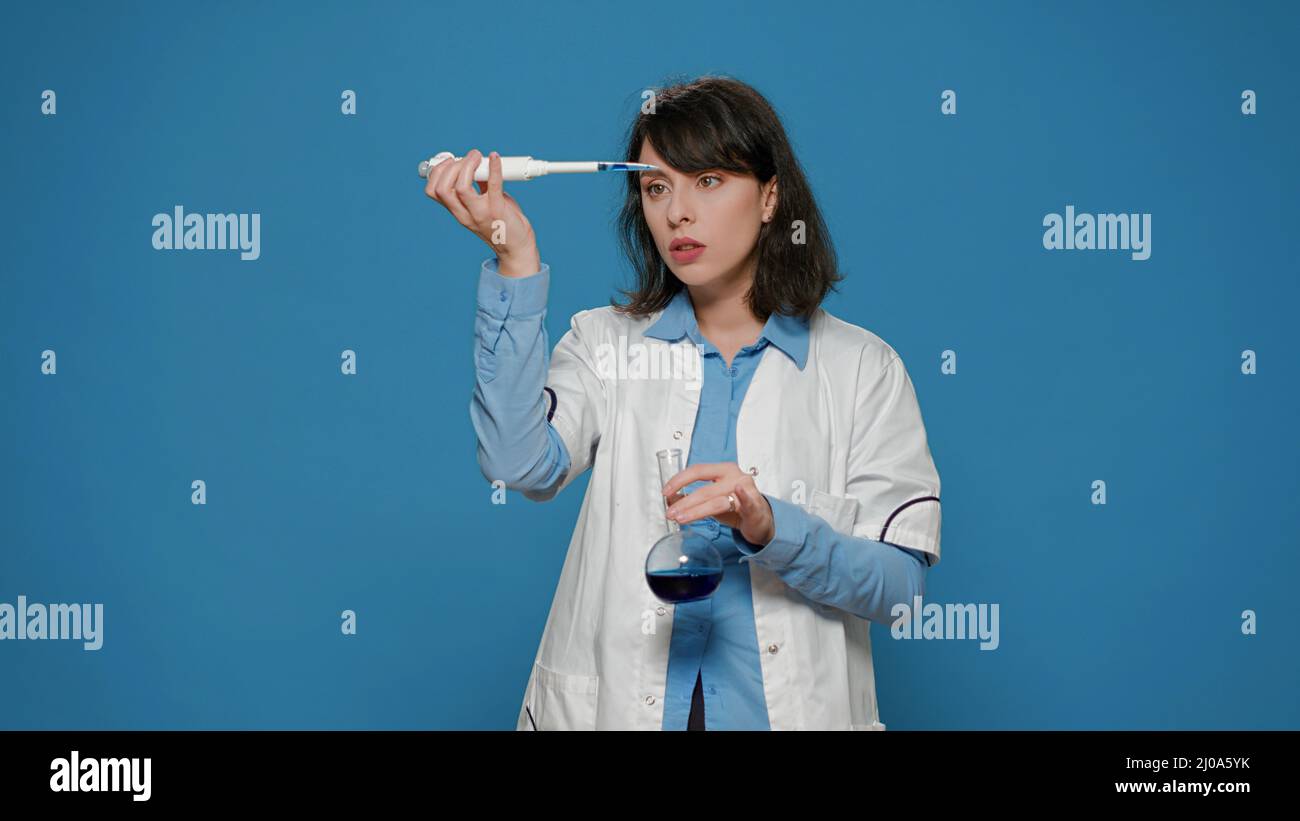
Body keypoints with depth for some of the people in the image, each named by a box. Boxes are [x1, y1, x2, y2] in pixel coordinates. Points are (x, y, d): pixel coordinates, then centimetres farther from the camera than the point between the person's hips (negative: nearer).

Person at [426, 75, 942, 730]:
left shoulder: (864, 368, 1)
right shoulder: (606, 344, 5)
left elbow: (898, 583, -5)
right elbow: (520, 464, -14)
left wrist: (769, 527, -22)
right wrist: (514, 259, -17)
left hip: (795, 705, -1)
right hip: (613, 703, 1)